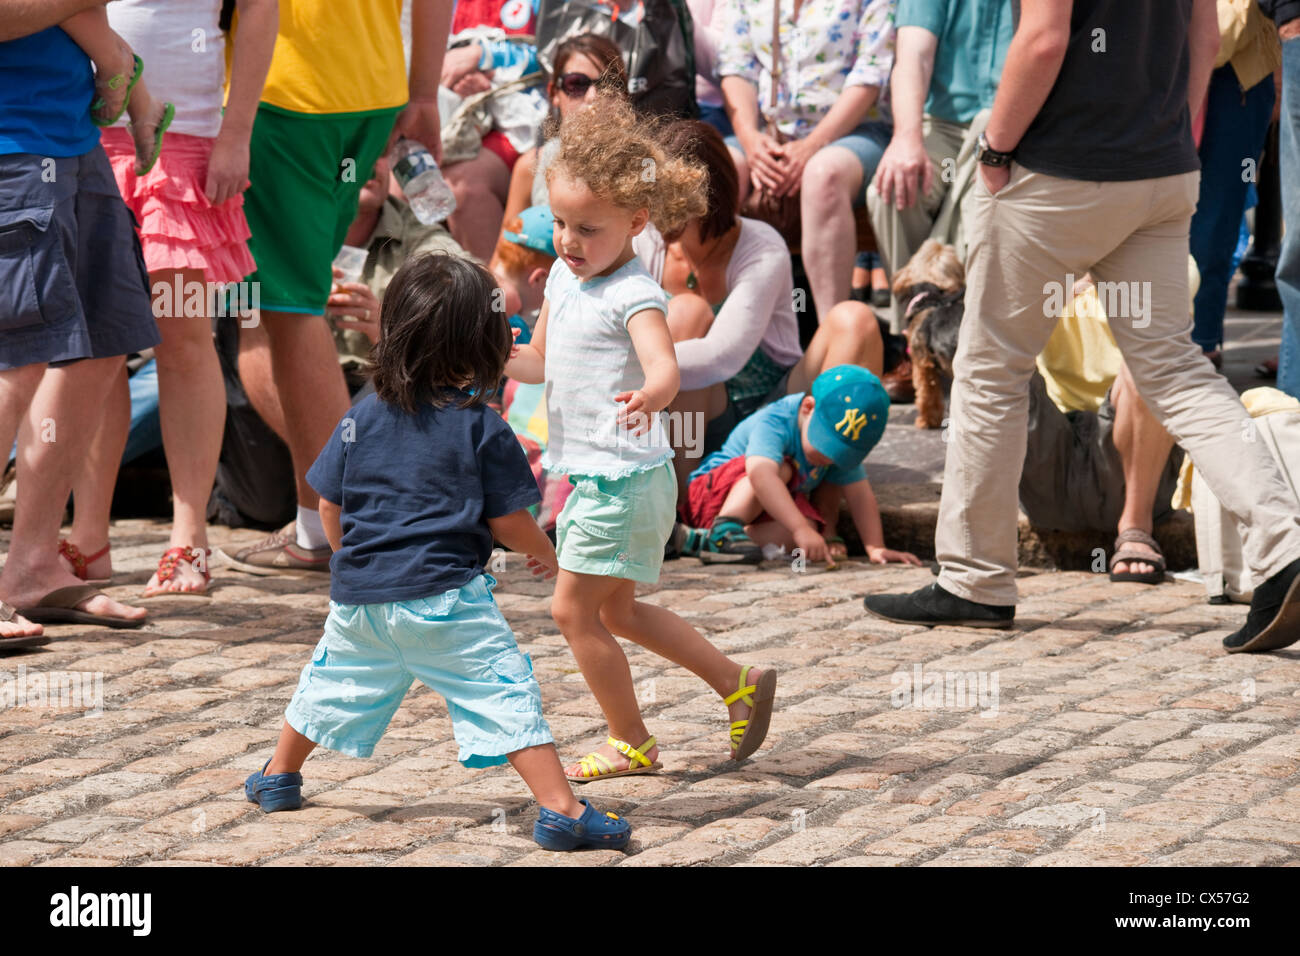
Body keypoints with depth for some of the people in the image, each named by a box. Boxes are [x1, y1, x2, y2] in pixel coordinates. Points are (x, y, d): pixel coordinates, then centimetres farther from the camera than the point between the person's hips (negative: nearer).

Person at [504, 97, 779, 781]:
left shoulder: (633, 294, -19)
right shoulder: (565, 276, 9)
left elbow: (664, 367, -36)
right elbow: (541, 363, 21)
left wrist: (650, 394, -58)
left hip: (623, 480, -10)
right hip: (590, 476, 10)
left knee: (573, 608, -6)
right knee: (615, 611, 19)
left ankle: (631, 743, 7)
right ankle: (738, 685, 28)